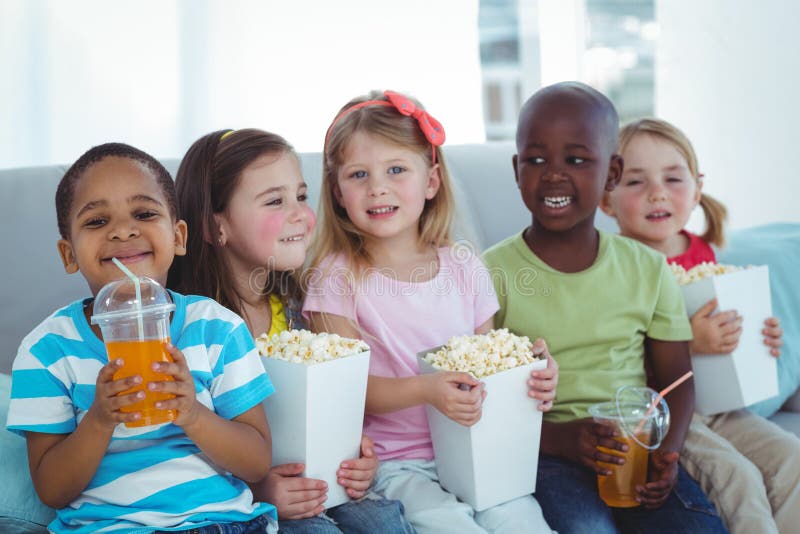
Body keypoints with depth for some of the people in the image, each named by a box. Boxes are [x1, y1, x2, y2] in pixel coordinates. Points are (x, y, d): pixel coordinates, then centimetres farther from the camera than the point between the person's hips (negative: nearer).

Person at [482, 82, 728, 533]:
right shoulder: (493, 274, -2)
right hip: (544, 450, -3)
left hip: (637, 446, 4)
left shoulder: (648, 269, 8)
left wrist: (667, 453, -7)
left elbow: (677, 378, 12)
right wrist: (560, 437, -18)